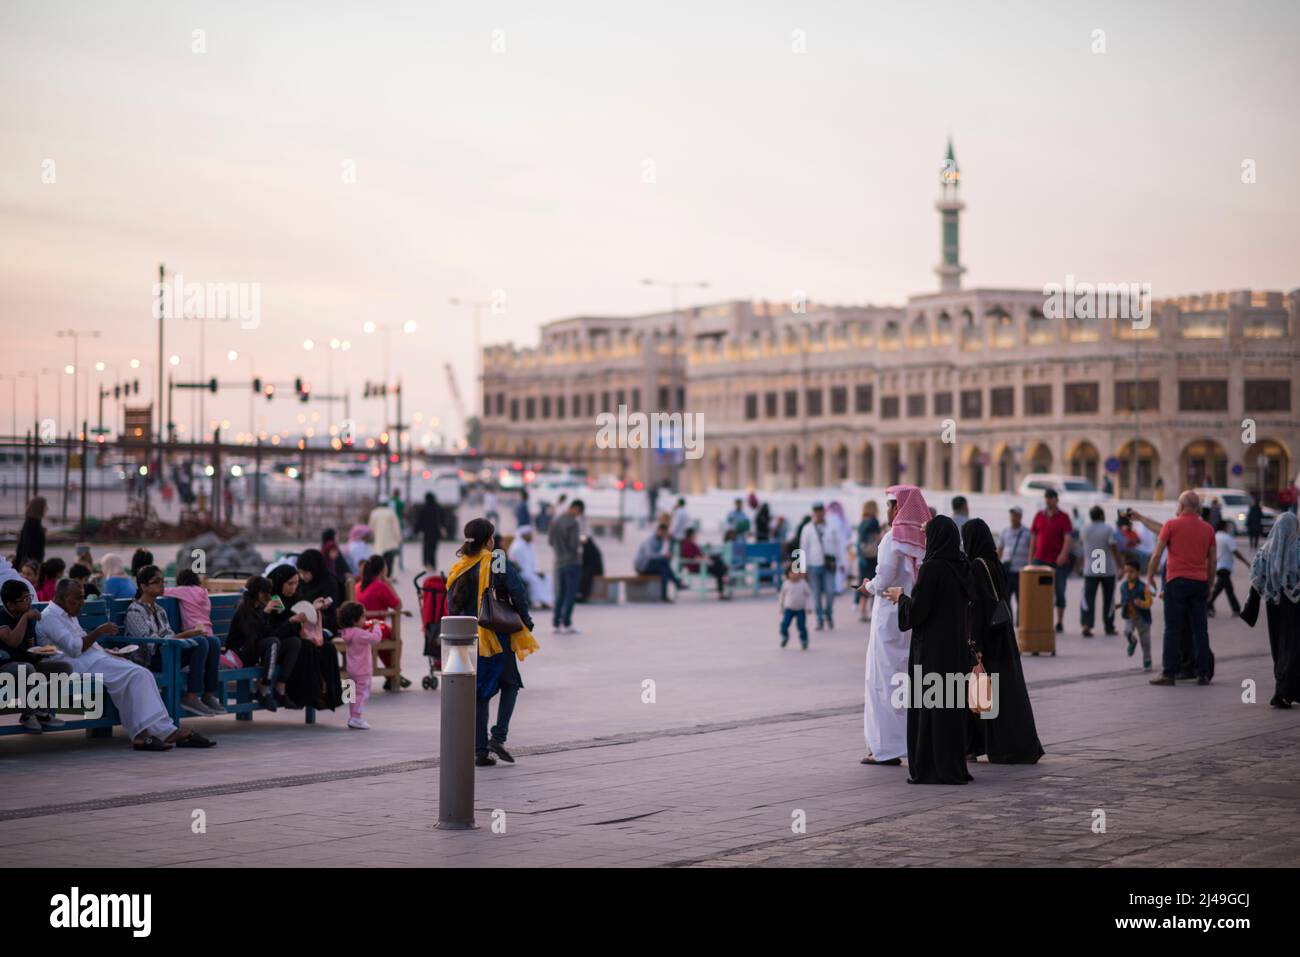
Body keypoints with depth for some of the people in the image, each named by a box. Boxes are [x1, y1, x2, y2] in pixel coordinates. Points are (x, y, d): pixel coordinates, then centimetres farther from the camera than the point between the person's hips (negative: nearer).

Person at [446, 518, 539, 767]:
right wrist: (525, 623, 2)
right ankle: (498, 737, 0)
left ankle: (480, 751, 8)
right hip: (498, 636, -4)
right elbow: (519, 594, -13)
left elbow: (452, 606, 7)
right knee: (510, 684, 16)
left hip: (468, 639, 4)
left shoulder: (458, 569, 4)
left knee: (479, 693, 10)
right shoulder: (499, 564, -10)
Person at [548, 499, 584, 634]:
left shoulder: (555, 522, 6)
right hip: (573, 562, -6)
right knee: (571, 594, -1)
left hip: (559, 563, 6)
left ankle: (556, 623, 11)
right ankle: (566, 624, -2)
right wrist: (581, 541, 1)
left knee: (560, 594, 13)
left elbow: (550, 541, 12)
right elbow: (575, 544, -19)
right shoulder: (573, 523, -16)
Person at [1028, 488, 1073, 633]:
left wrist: (1064, 554, -24)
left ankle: (1060, 622, 13)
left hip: (1059, 561, -2)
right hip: (1041, 560, 2)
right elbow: (1033, 538, 12)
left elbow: (1067, 538, -7)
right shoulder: (1039, 516, 10)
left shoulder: (1063, 517, 2)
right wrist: (1030, 559, 8)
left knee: (1059, 592, 4)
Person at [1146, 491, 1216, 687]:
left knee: (1173, 630, -1)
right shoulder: (1207, 528, 10)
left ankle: (1169, 673, -3)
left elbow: (1157, 554, -4)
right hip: (1200, 582, 3)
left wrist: (1150, 576, 7)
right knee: (1200, 630, 6)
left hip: (1177, 581, -3)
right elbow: (1212, 560, 12)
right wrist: (1209, 584, 20)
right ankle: (1202, 673, 6)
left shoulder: (1171, 525, -1)